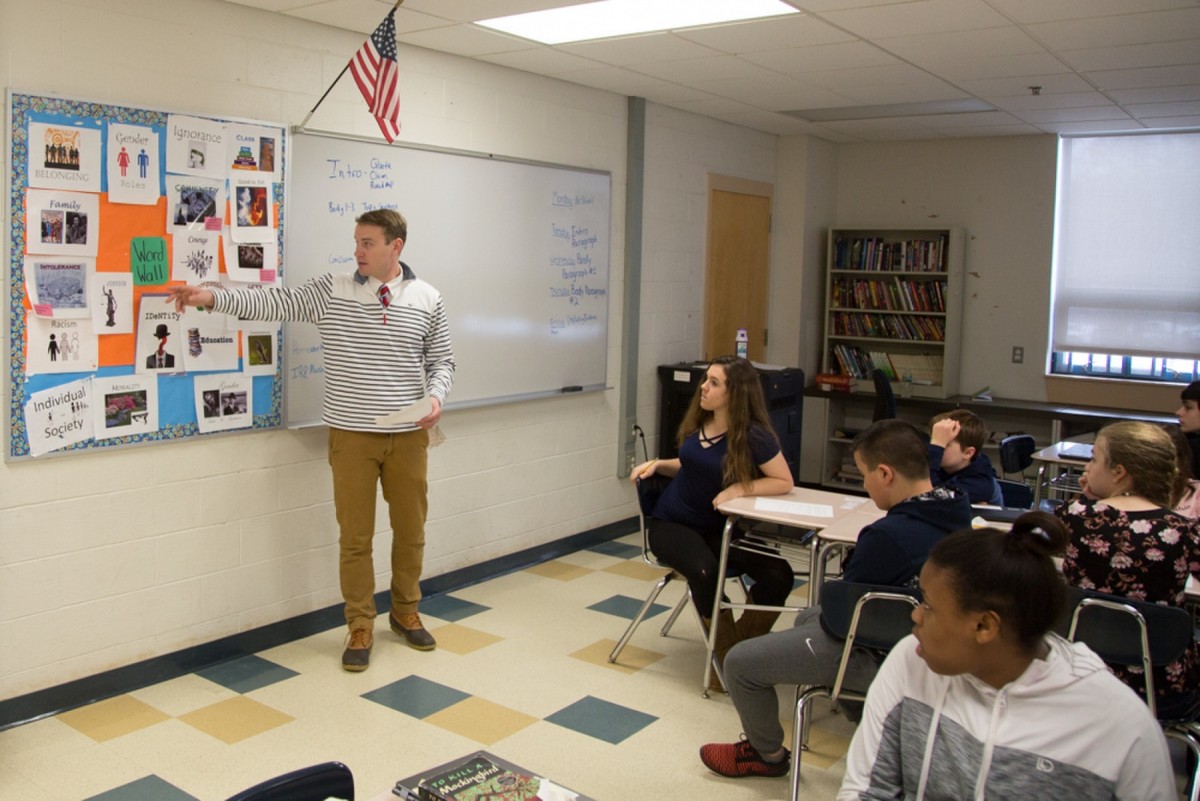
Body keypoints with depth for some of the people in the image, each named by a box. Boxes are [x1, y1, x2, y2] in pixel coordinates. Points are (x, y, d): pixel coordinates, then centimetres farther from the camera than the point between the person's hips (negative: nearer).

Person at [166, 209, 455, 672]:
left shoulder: (426, 299, 2)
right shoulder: (330, 291, -1)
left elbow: (442, 359, 8)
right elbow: (273, 304, -7)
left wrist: (436, 396, -10)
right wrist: (212, 297, -19)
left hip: (408, 435, 1)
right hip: (352, 434, -1)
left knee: (410, 530, 13)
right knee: (355, 536, 6)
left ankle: (405, 612, 34)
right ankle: (360, 628, 21)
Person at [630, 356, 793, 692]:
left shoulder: (752, 436, -14)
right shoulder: (698, 421, -1)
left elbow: (784, 482, -10)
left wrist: (739, 489, -22)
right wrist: (658, 464, -1)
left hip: (717, 528, -1)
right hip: (671, 523, 1)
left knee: (778, 575, -21)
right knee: (704, 571, -31)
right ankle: (728, 659, -9)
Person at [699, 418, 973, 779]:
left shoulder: (889, 535, -33)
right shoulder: (955, 513, -8)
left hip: (877, 654, -10)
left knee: (740, 662, -2)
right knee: (807, 617, 33)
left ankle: (767, 754, 23)